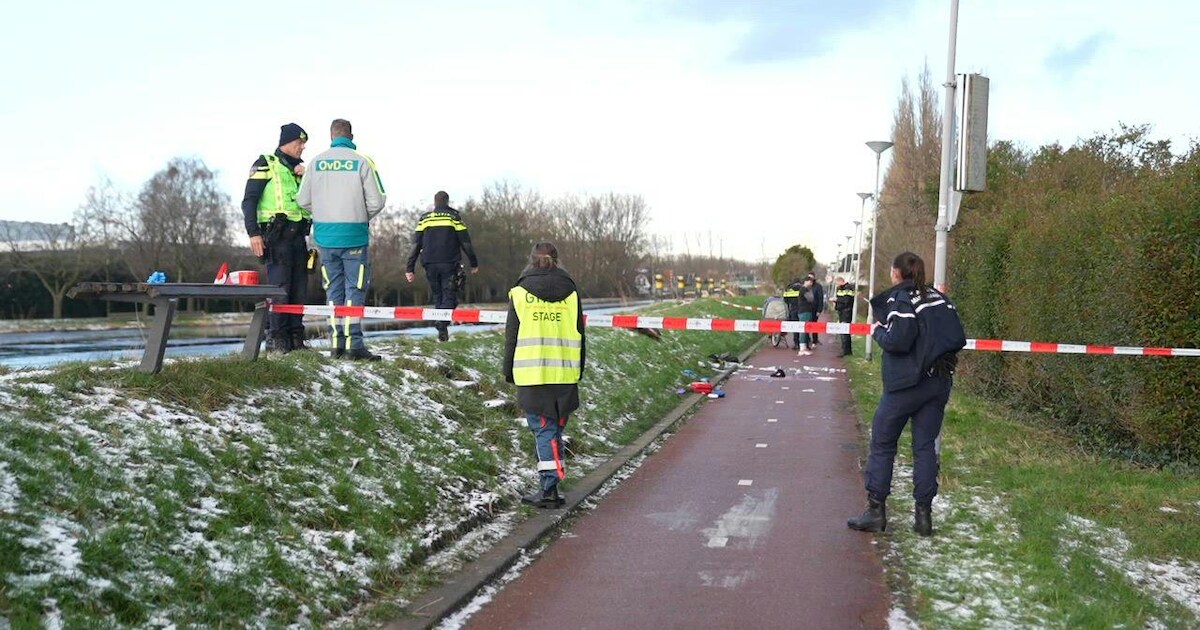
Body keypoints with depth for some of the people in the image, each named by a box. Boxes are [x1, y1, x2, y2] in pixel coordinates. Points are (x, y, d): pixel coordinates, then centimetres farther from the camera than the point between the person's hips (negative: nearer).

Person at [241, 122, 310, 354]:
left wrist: (307, 177, 2)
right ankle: (276, 338, -9)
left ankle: (295, 337, 9)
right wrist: (253, 232, -13)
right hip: (276, 236, -7)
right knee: (279, 286, -11)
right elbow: (249, 200, -3)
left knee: (299, 288, 4)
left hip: (298, 235, 7)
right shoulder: (265, 164, 3)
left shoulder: (300, 168, 23)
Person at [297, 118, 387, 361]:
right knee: (355, 289, 1)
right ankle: (353, 343, -6)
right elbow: (376, 201, -7)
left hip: (325, 234, 3)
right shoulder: (362, 162, -6)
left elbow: (303, 199, 6)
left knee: (333, 289, 11)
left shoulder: (316, 162, 3)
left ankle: (336, 342, 11)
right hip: (354, 235, -3)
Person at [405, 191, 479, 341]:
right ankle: (442, 322, -28)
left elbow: (416, 245, 6)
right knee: (449, 296, 0)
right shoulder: (454, 217, 4)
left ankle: (442, 332, 11)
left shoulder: (424, 219, 10)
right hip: (449, 264, -3)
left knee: (437, 296, 14)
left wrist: (410, 268, 6)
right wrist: (474, 263, 9)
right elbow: (465, 242, 1)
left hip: (430, 265, 3)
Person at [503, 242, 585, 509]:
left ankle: (550, 488, -10)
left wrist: (509, 372, 12)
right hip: (565, 374, 2)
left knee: (543, 429, 0)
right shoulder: (570, 293, 6)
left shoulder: (520, 292, 1)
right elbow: (579, 335, 10)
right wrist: (579, 370, 18)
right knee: (555, 429, 11)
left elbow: (512, 336, 3)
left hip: (531, 374, -2)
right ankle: (549, 487, 13)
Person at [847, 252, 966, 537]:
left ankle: (876, 510, 5)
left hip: (907, 383, -6)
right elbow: (958, 339, 5)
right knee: (925, 446, 9)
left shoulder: (900, 299, -10)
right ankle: (923, 514, 9)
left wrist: (878, 332, -3)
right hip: (940, 382, 6)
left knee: (882, 444, 5)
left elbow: (897, 341, -21)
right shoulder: (939, 297, 8)